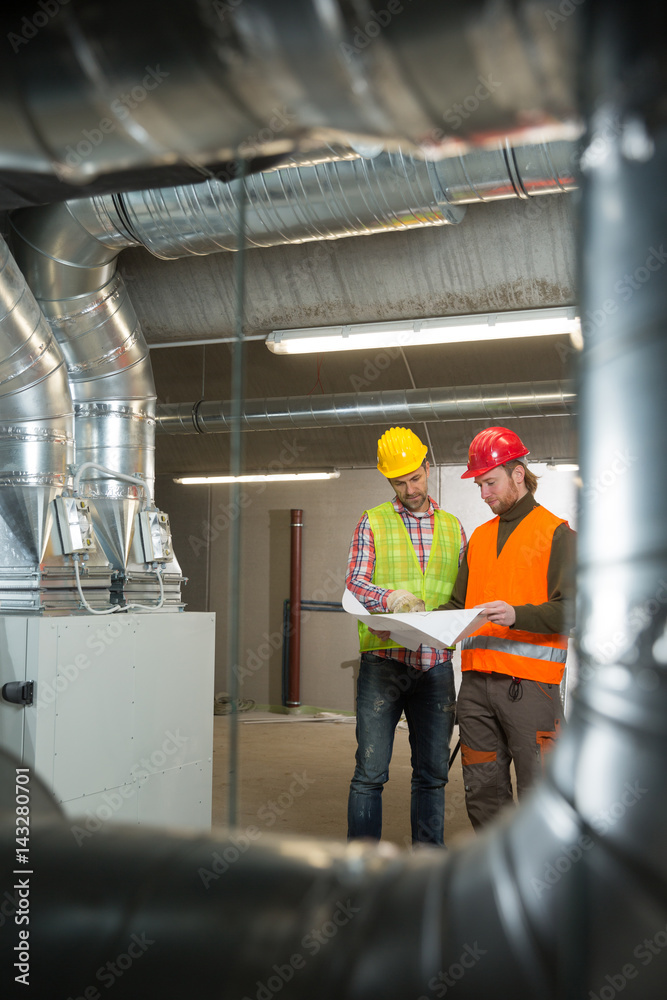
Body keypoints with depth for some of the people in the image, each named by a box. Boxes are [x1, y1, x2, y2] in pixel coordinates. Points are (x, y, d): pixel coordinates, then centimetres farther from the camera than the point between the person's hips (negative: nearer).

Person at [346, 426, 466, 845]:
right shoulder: (373, 522, 5)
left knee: (432, 772, 10)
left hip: (436, 664, 3)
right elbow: (354, 585, -4)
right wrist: (391, 598, -24)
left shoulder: (452, 526, 14)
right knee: (371, 772, -2)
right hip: (384, 659, -3)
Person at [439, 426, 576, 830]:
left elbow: (572, 608, -9)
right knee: (483, 792, 11)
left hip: (529, 683, -6)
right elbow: (459, 604, 20)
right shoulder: (480, 538, 20)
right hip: (476, 681, 6)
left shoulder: (556, 533, 0)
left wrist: (517, 615, -23)